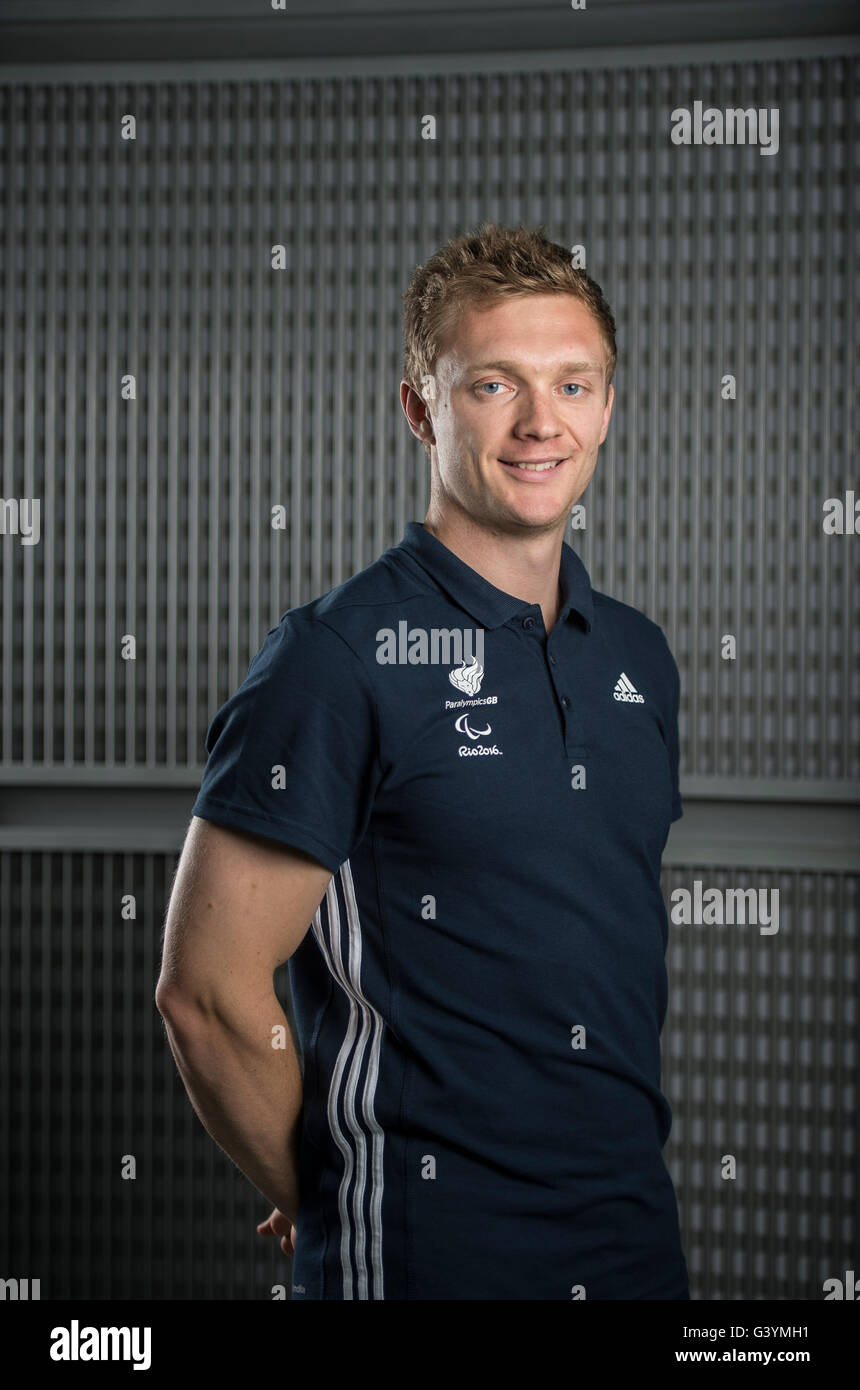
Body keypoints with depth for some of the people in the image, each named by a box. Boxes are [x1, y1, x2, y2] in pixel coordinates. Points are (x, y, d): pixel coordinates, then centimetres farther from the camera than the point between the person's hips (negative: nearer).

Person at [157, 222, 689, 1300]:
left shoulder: (638, 657, 7)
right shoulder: (336, 660, -13)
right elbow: (208, 990, -14)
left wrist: (620, 1162, 11)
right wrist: (321, 1207, -4)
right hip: (424, 1251, -6)